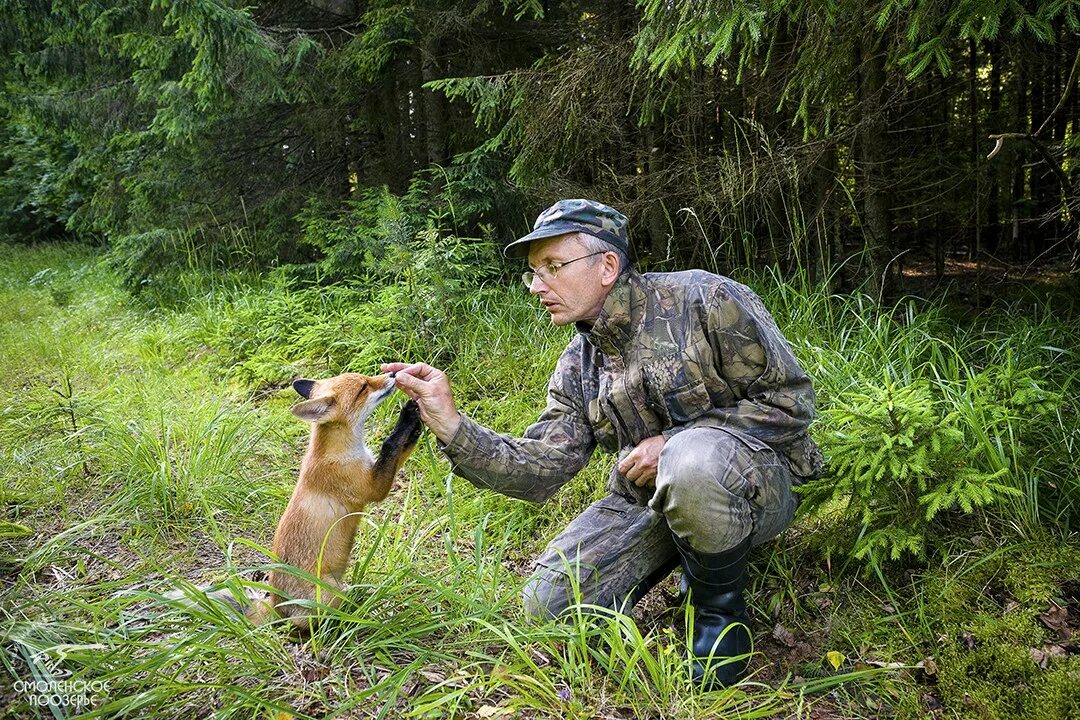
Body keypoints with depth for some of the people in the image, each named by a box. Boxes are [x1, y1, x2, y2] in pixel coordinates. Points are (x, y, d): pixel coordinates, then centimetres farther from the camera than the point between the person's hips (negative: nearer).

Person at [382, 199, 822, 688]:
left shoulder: (705, 300, -14)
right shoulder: (576, 368, 4)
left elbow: (789, 399, -13)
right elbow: (538, 470, -5)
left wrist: (672, 444, -20)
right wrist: (450, 424, -20)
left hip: (754, 482, -5)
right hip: (648, 499, 6)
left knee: (692, 460, -40)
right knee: (549, 600, -8)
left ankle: (721, 611, -10)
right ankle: (686, 548, 13)